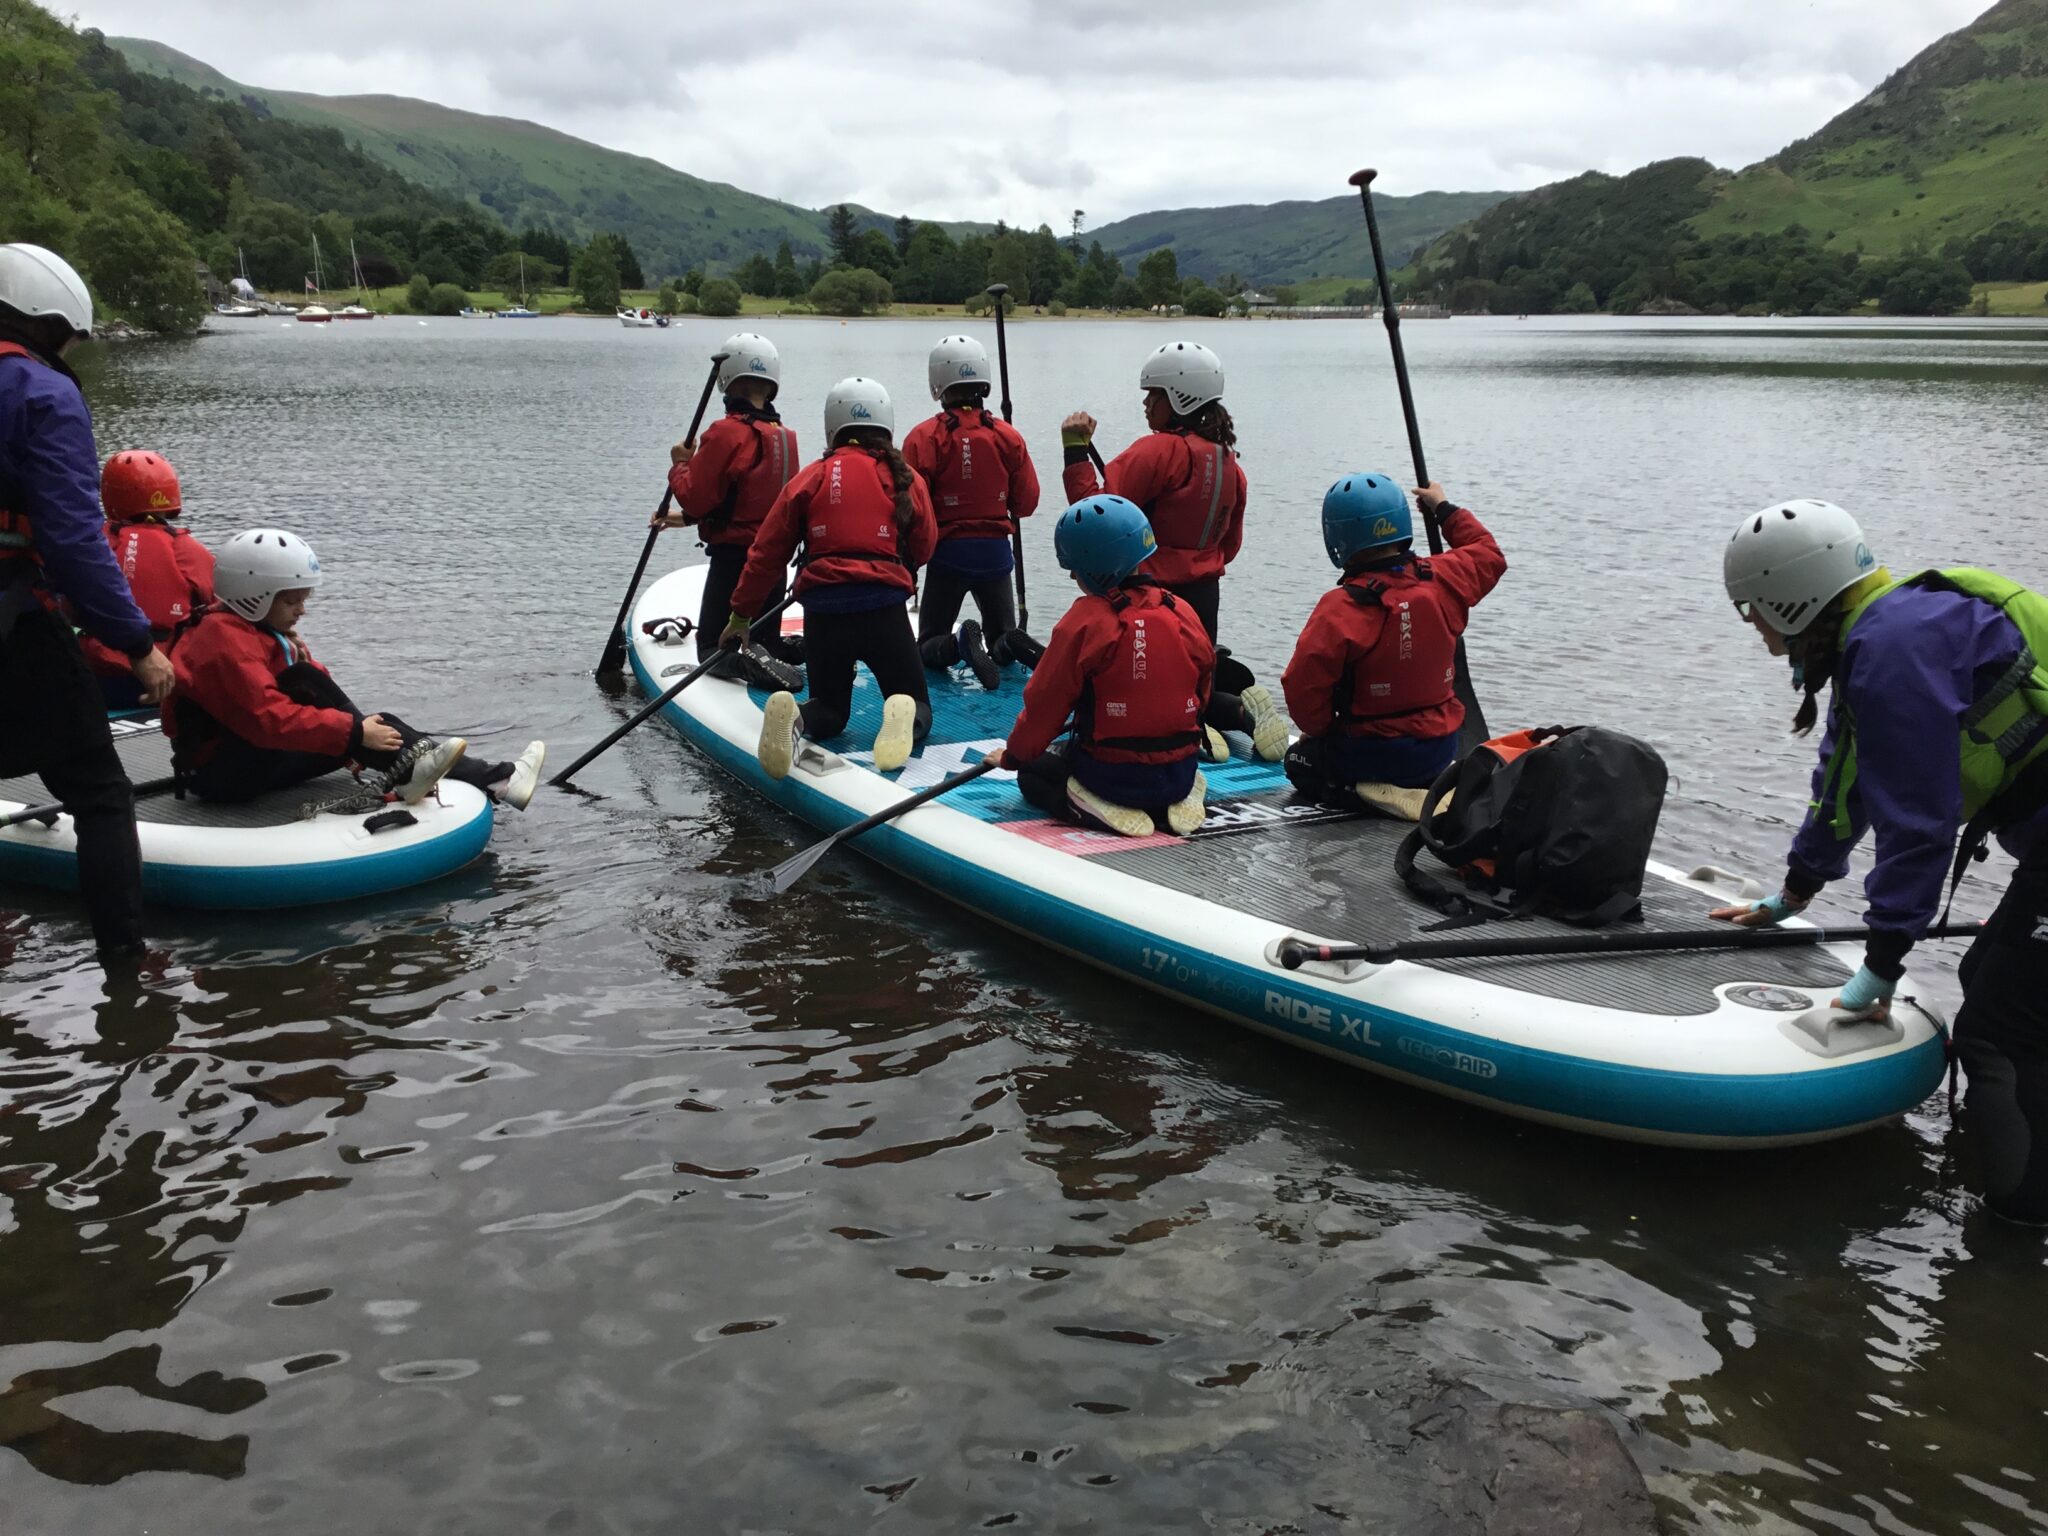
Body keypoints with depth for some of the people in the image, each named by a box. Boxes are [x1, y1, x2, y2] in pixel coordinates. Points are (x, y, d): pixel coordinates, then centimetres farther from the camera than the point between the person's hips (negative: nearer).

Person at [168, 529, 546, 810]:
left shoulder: (264, 631, 13)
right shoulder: (227, 642, -20)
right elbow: (271, 717, -30)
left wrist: (353, 739, -3)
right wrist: (354, 731, -29)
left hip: (261, 758, 9)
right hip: (221, 772, -9)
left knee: (381, 726, -4)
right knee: (304, 679, -26)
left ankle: (495, 781, -12)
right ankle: (403, 770, -29)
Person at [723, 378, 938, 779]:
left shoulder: (809, 479, 8)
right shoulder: (906, 479, 6)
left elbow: (766, 554, 9)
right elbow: (923, 549, 13)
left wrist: (741, 615, 18)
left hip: (822, 612, 1)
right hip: (885, 610, -1)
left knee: (830, 709, 19)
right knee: (916, 703, 15)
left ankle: (793, 718, -17)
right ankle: (902, 719, -23)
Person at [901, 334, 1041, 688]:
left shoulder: (924, 437, -10)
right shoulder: (1008, 436, -2)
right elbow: (1027, 502, 3)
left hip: (948, 552, -2)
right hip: (996, 551, 2)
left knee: (929, 648, 10)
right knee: (1003, 638, 18)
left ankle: (960, 644, -24)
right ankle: (1011, 645, -18)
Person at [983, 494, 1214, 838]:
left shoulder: (1083, 623, -16)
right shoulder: (1184, 614, -2)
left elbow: (1044, 704, -8)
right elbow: (1201, 695, 11)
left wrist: (1013, 756, 8)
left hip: (1111, 776, -5)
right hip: (1179, 774, 5)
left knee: (1032, 774, 24)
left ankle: (1102, 809, -5)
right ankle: (1179, 801, 7)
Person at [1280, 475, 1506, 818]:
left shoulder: (1340, 609, -24)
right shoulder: (1442, 580, -9)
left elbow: (1303, 686, -22)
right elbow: (1489, 556, 14)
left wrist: (1320, 730, -1)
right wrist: (1444, 508, 27)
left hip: (1373, 754, -6)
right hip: (1440, 750, 6)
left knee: (1300, 760, 23)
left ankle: (1380, 795, -1)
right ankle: (1434, 786, 7)